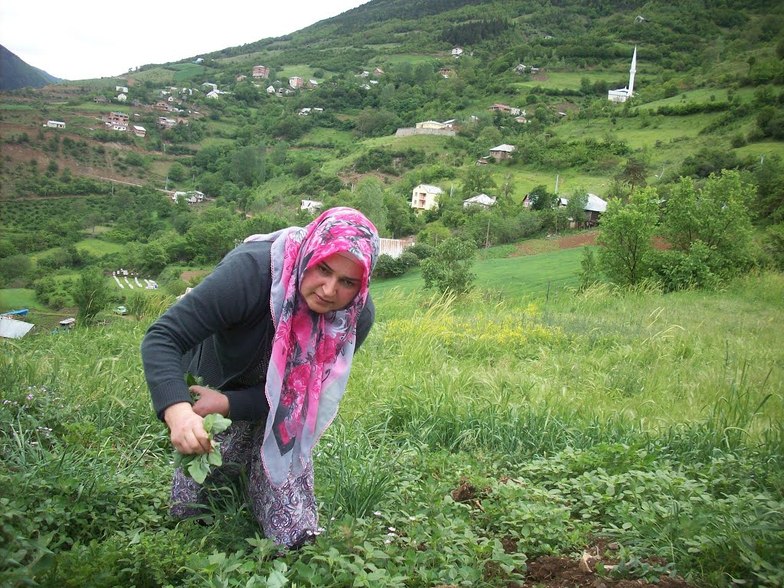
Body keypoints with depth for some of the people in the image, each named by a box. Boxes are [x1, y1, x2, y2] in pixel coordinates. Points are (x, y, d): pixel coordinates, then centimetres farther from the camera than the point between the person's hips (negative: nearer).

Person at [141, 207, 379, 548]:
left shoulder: (358, 316, -24)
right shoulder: (251, 271, -35)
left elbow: (303, 391, -18)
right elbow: (162, 338, -34)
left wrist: (229, 404, -32)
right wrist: (177, 410, -52)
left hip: (280, 415, 2)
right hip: (210, 388, -2)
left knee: (293, 536, -2)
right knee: (187, 511, -5)